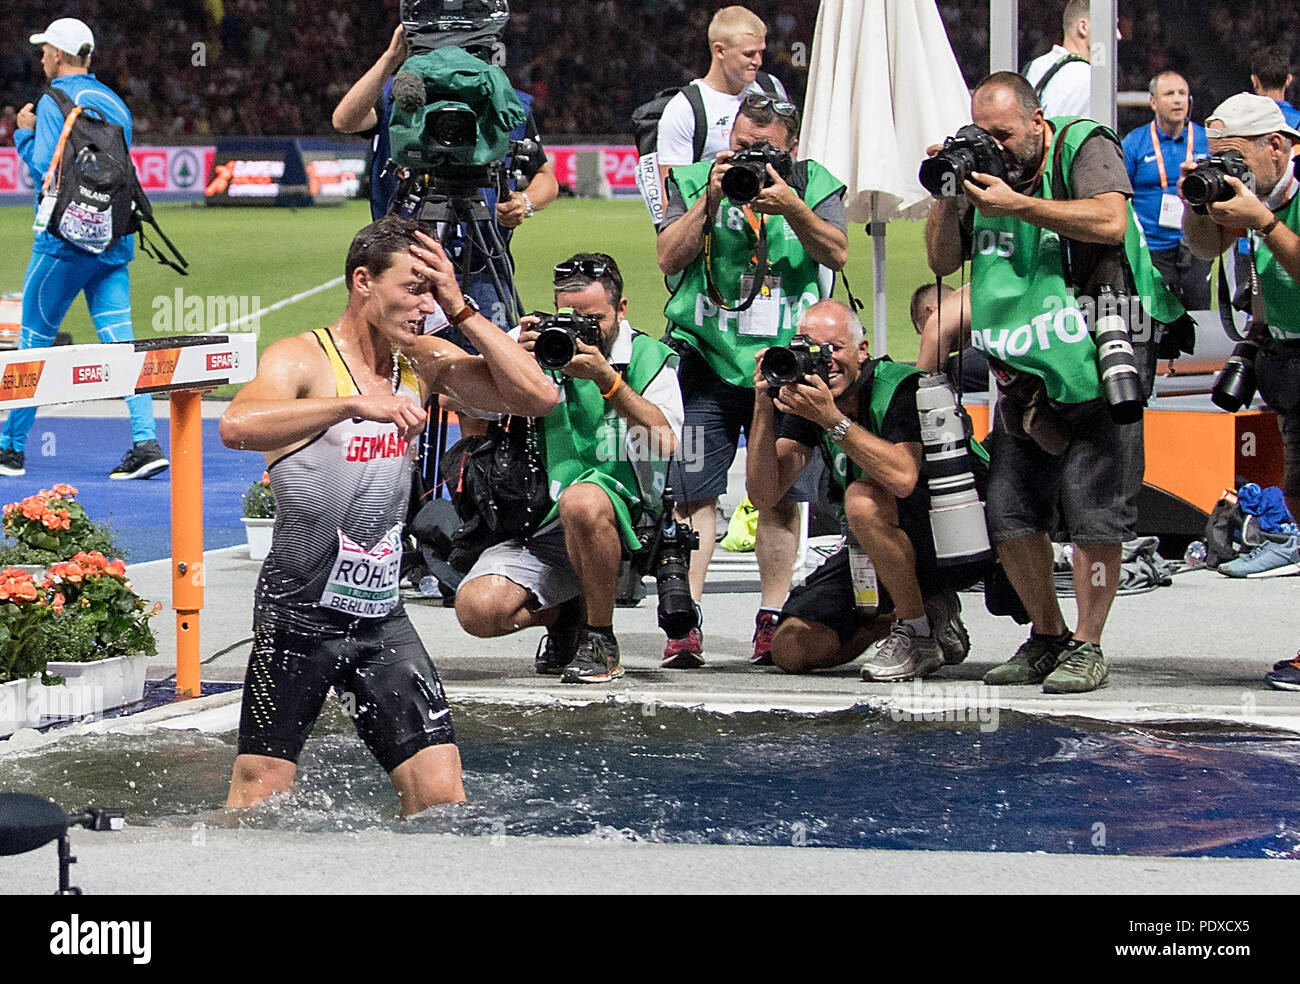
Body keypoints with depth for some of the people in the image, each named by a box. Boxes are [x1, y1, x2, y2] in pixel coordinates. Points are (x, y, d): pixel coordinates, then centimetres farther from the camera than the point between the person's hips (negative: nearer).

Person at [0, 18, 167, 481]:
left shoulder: (55, 102, -8)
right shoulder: (115, 104, 14)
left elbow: (46, 169, -16)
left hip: (64, 238, -6)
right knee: (121, 342, -1)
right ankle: (146, 441, -14)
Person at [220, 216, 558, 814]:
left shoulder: (424, 361, 9)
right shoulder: (301, 360, -10)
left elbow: (537, 397, 1)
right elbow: (237, 427, -31)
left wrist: (460, 309, -5)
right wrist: (357, 404, -39)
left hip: (383, 616, 6)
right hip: (301, 611, -6)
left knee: (442, 798, -2)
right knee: (258, 795, -5)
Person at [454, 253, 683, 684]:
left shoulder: (649, 357, 4)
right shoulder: (539, 346, 9)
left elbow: (665, 444, -11)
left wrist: (607, 378, -18)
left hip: (624, 514, -3)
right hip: (539, 528, 3)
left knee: (581, 501, -40)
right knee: (477, 609, -22)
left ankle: (600, 640, -16)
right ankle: (565, 616, 14)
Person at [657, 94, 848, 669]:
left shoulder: (814, 186, 7)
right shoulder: (696, 181, 7)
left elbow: (837, 254, -7)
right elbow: (669, 259, -3)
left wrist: (792, 208, -21)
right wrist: (710, 200, -13)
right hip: (708, 358, 0)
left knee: (782, 497, 0)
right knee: (694, 494, -7)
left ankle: (772, 620, 7)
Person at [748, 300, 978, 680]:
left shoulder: (901, 387, -21)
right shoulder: (807, 395, -2)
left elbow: (904, 477, -39)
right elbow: (764, 495, -11)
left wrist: (832, 418, -40)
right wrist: (763, 409, -22)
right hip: (871, 551, 7)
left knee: (862, 499, -35)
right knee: (790, 650, -5)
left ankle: (919, 633, -18)